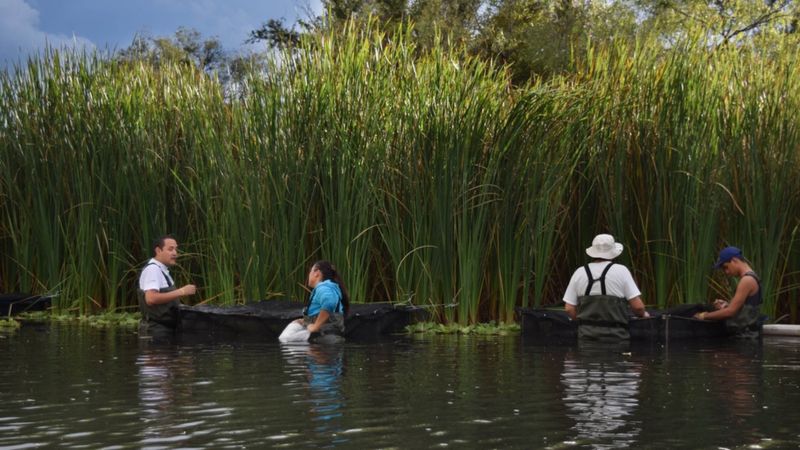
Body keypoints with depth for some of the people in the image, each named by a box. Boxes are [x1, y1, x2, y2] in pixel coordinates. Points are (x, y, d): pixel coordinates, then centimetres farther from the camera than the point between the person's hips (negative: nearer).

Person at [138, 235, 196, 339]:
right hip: (156, 332, -10)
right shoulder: (152, 269, -13)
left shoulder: (162, 271, 18)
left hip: (166, 330, 10)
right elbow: (151, 299, -28)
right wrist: (180, 292, -25)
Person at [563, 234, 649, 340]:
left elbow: (569, 308, 2)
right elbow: (637, 306, -7)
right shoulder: (621, 271, -3)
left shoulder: (579, 273, 4)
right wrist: (643, 314, 15)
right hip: (614, 335, -3)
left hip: (586, 335, 3)